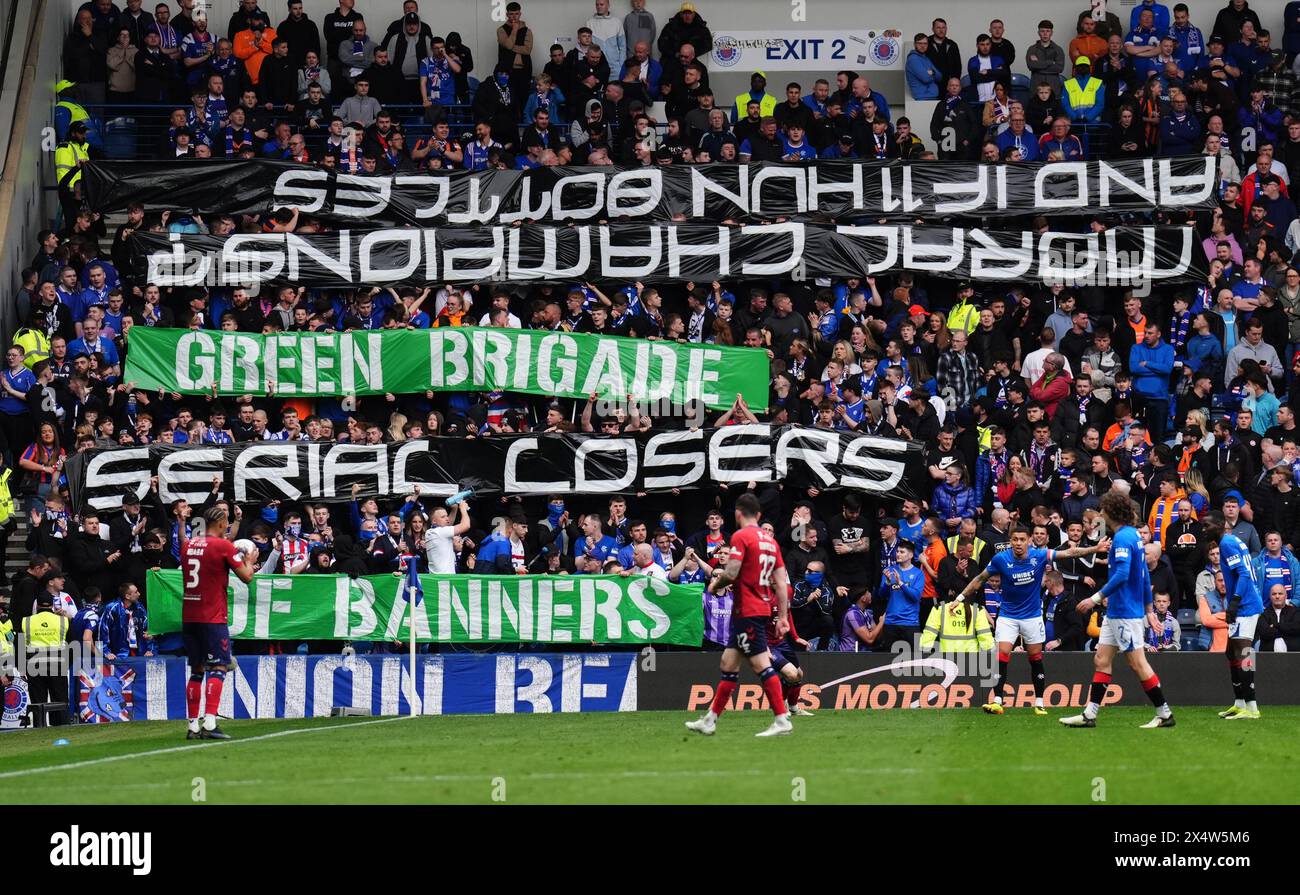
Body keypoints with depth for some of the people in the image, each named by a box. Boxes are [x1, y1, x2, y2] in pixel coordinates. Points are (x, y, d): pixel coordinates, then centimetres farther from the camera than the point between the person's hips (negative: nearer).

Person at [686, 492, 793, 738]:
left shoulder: (741, 536, -11)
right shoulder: (770, 540, 13)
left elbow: (731, 573, -20)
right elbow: (781, 583, 12)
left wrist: (715, 584, 2)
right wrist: (783, 617, 14)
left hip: (747, 612, -9)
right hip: (763, 609, 9)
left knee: (761, 664, -9)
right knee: (728, 663, 14)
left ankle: (783, 720, -12)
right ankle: (710, 720, 20)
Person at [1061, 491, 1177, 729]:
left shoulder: (1123, 538, -17)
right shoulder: (1134, 535, 13)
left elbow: (1121, 575, -27)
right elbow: (1144, 576, 17)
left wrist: (1096, 598, -22)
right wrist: (1149, 610, 21)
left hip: (1125, 613, -10)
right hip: (1115, 612, 10)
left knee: (1138, 664, -4)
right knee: (1101, 660, 8)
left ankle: (1164, 715, 2)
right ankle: (1089, 715, 8)